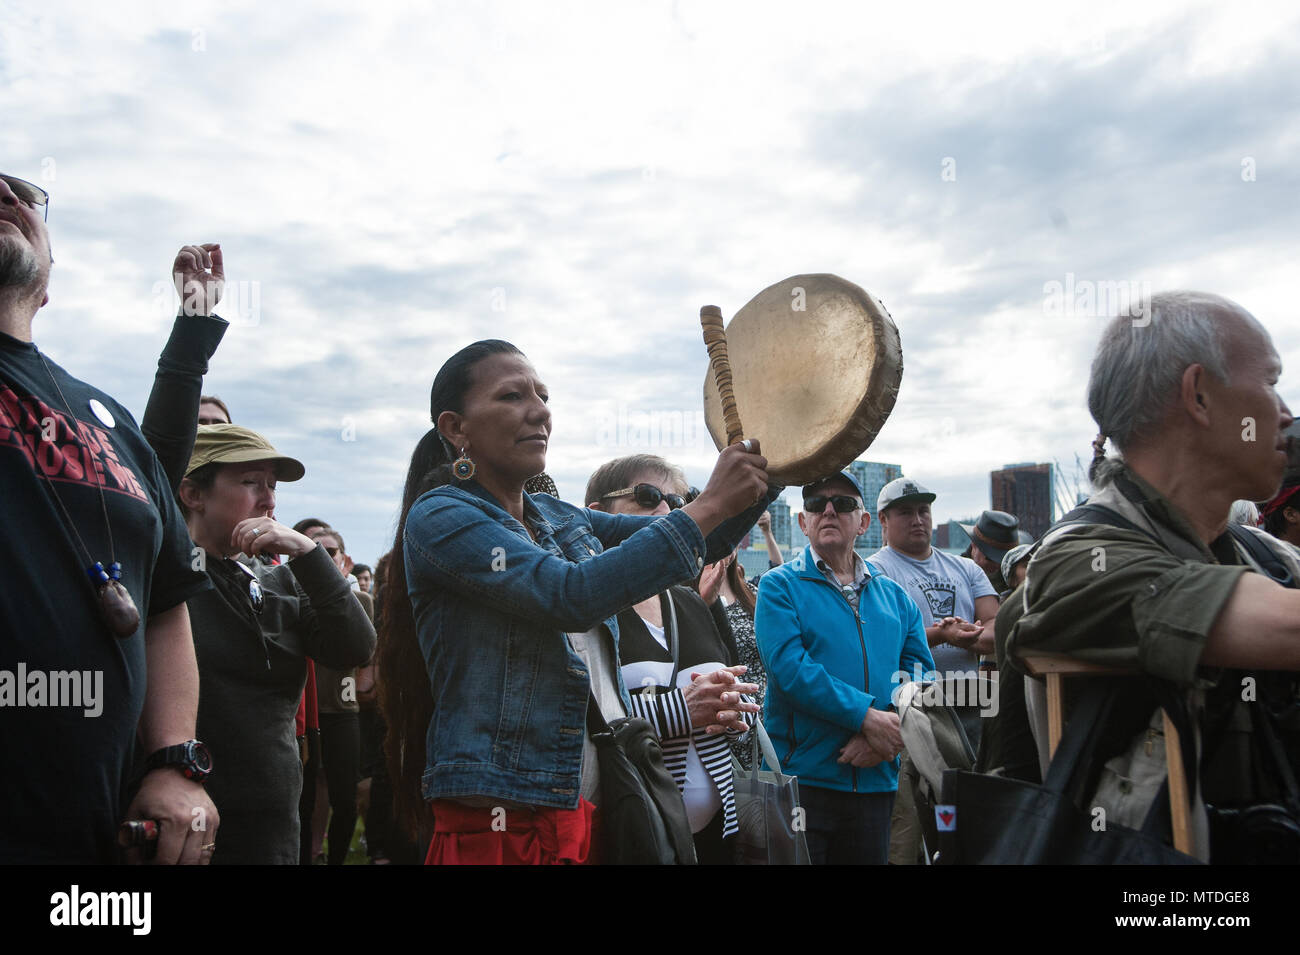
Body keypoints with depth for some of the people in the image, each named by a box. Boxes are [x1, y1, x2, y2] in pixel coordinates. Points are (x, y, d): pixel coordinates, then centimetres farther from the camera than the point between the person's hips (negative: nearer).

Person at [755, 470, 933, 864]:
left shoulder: (894, 595, 12)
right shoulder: (780, 587, -2)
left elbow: (920, 671, 5)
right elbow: (790, 667, -16)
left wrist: (890, 732, -14)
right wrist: (868, 716, -21)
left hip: (876, 783, 4)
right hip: (800, 778, -4)